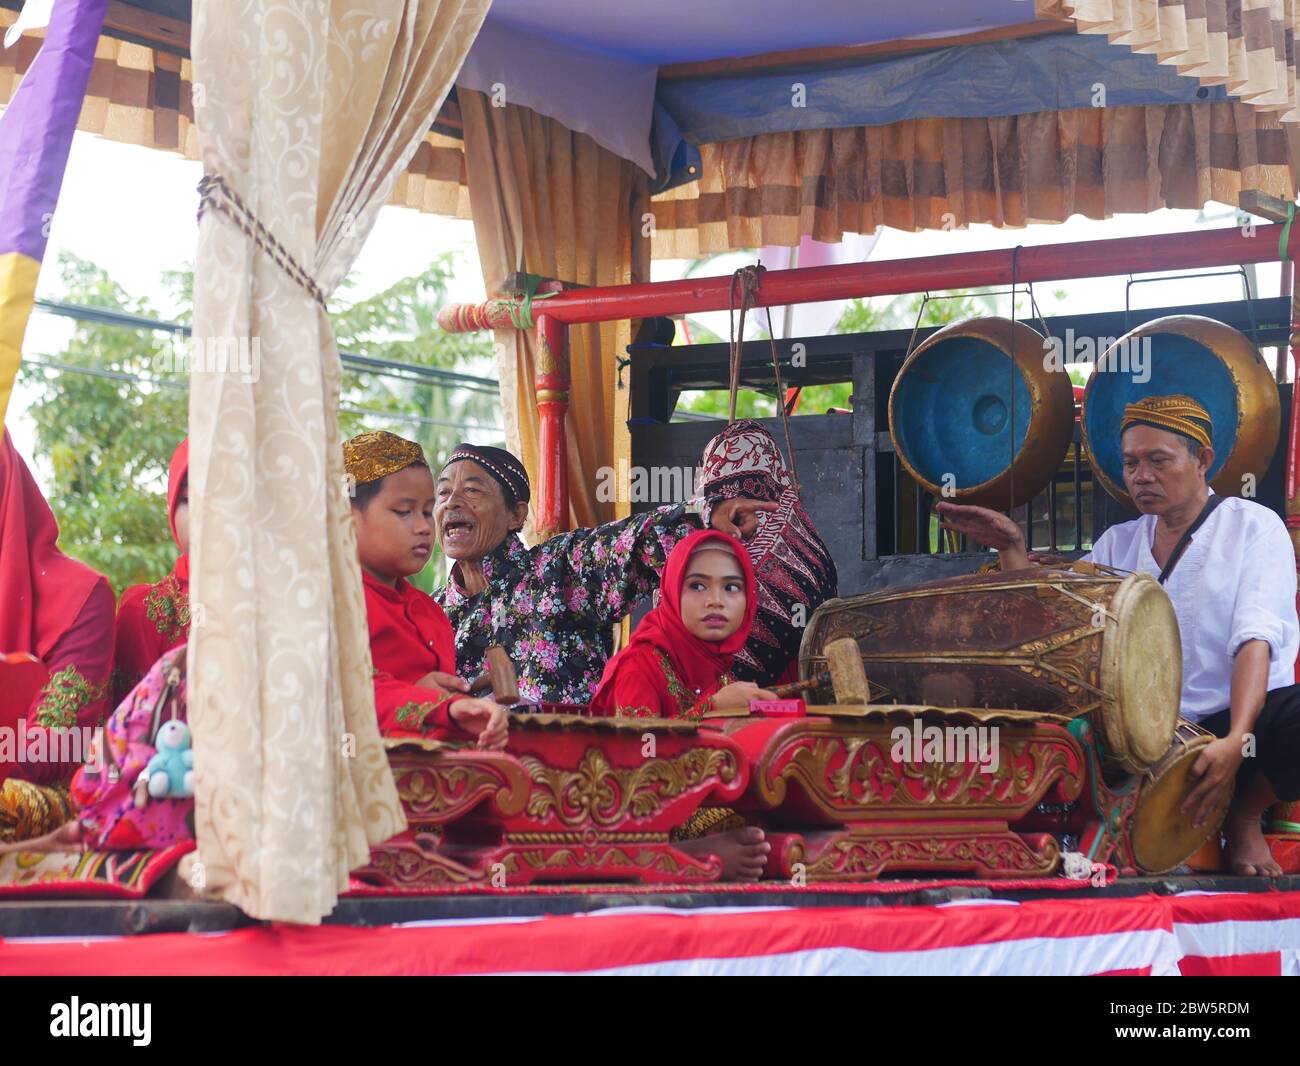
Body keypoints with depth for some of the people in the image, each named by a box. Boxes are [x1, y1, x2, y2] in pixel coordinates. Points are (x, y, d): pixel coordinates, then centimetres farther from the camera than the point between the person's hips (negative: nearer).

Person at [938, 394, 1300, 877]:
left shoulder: (1253, 526, 2)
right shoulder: (1118, 543, 19)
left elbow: (1257, 637, -12)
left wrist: (1237, 740, -27)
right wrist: (1011, 547, 0)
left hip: (1242, 715, -4)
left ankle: (1245, 813, -4)